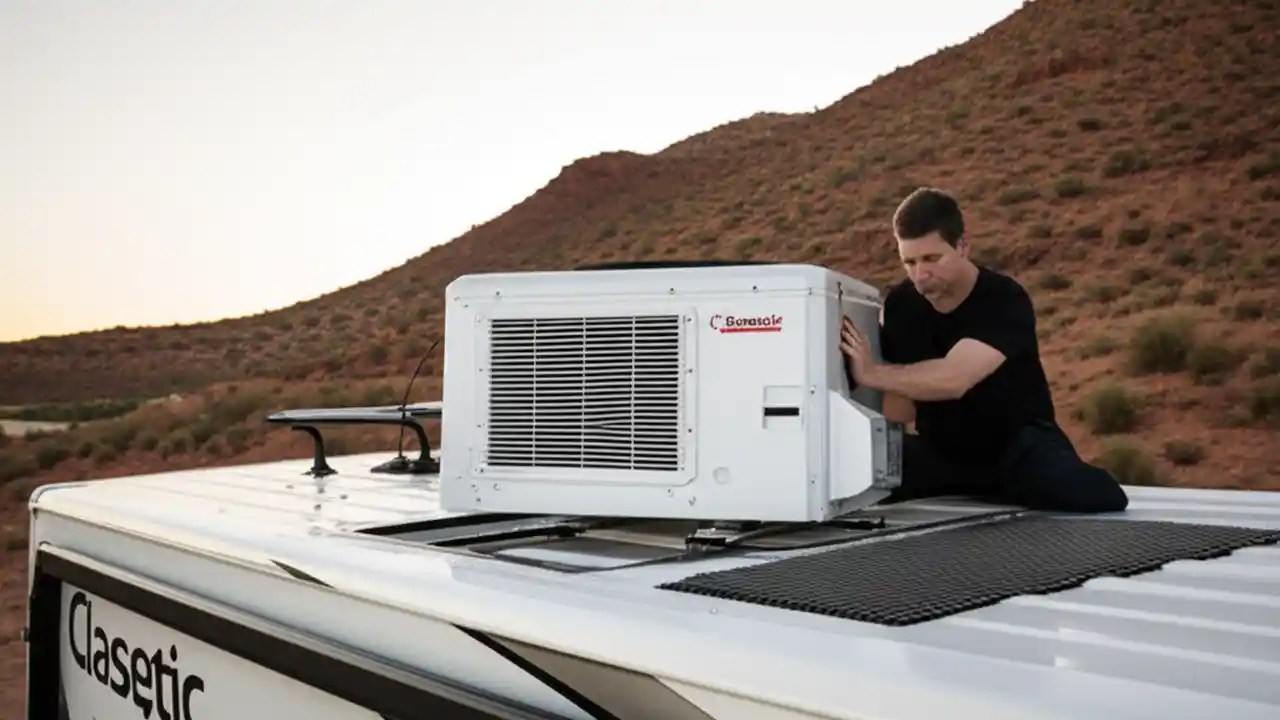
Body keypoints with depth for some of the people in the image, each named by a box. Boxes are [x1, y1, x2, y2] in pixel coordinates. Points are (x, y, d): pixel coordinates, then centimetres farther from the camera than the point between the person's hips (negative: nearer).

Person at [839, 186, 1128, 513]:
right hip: (941, 450, 3)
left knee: (1100, 498, -32)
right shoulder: (899, 305, -6)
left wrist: (870, 373, -38)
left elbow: (952, 379, -39)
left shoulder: (1005, 300, -22)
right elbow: (902, 406, -8)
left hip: (1018, 445, -3)